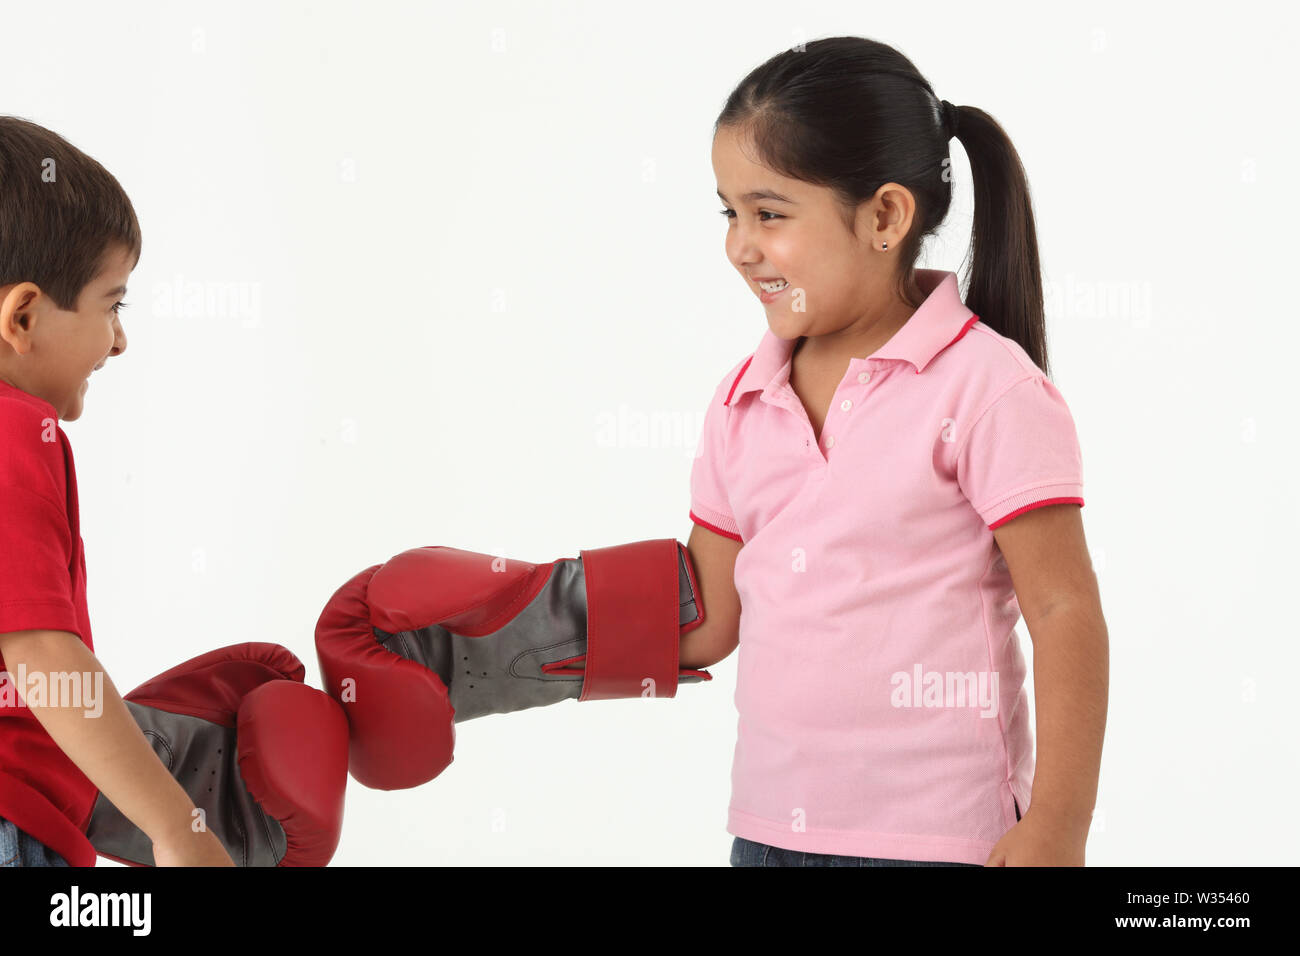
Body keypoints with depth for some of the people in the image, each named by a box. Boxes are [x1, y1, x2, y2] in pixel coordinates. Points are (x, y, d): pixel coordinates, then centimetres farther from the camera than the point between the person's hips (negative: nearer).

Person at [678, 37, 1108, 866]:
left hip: (935, 837, -6)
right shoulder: (743, 403, 8)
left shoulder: (988, 390, -11)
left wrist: (1057, 831, -14)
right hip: (770, 828, 6)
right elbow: (706, 621, 12)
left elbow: (1066, 615, -11)